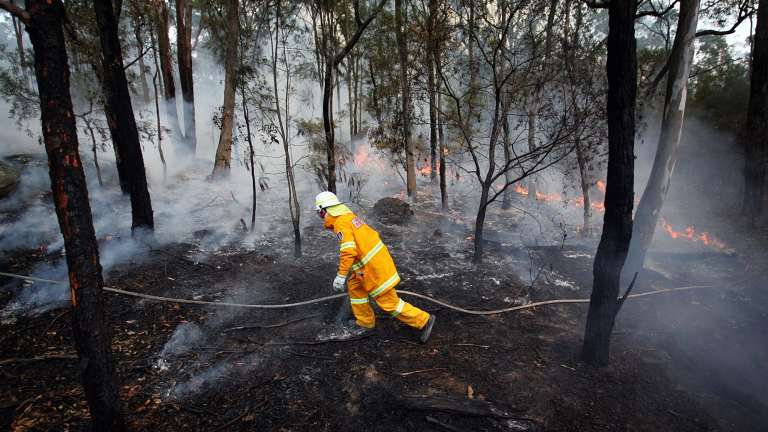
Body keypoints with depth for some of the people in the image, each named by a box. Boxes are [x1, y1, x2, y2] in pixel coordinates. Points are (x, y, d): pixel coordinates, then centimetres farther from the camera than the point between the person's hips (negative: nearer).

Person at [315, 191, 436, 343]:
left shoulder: (341, 223, -15)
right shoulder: (350, 216, 13)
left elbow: (349, 251, -26)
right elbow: (372, 234, 21)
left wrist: (341, 275, -21)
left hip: (373, 266, -10)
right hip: (378, 258, 10)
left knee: (389, 302, 1)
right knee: (354, 286, 22)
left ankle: (424, 320, 10)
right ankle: (365, 322, 32)